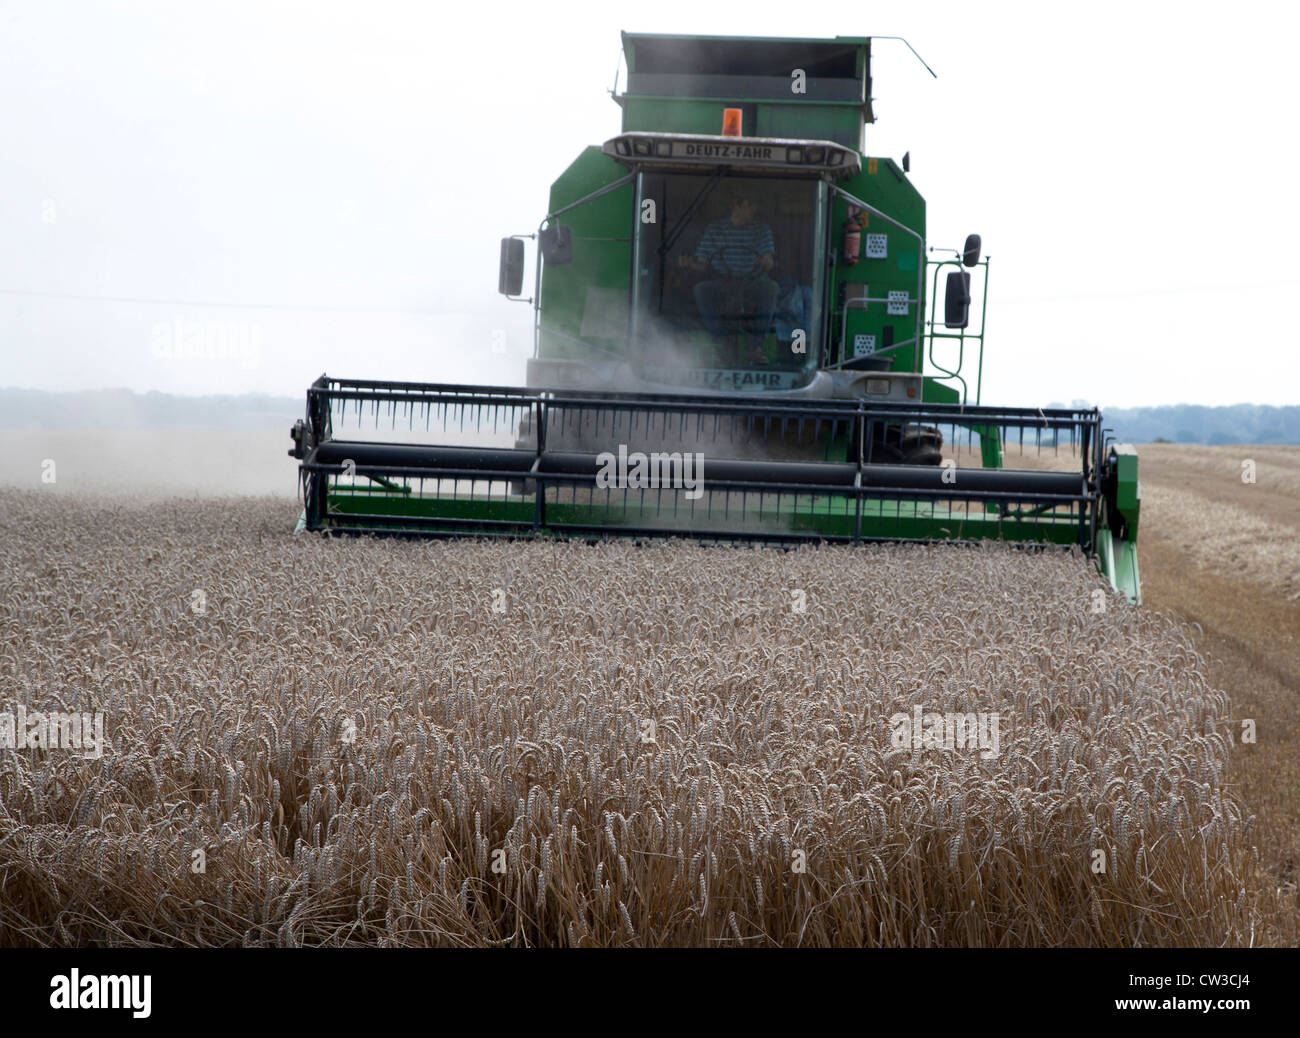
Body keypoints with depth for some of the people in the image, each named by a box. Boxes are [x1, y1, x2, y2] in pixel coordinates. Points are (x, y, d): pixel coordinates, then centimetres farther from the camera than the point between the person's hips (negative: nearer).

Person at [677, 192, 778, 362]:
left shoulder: (761, 229, 9)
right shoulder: (714, 229, 9)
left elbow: (769, 264, -3)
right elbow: (702, 265, 7)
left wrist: (767, 262, -29)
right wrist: (689, 264, -16)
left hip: (752, 283, 0)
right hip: (722, 285, 0)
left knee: (770, 287, -33)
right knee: (701, 289, -31)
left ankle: (756, 347, -28)